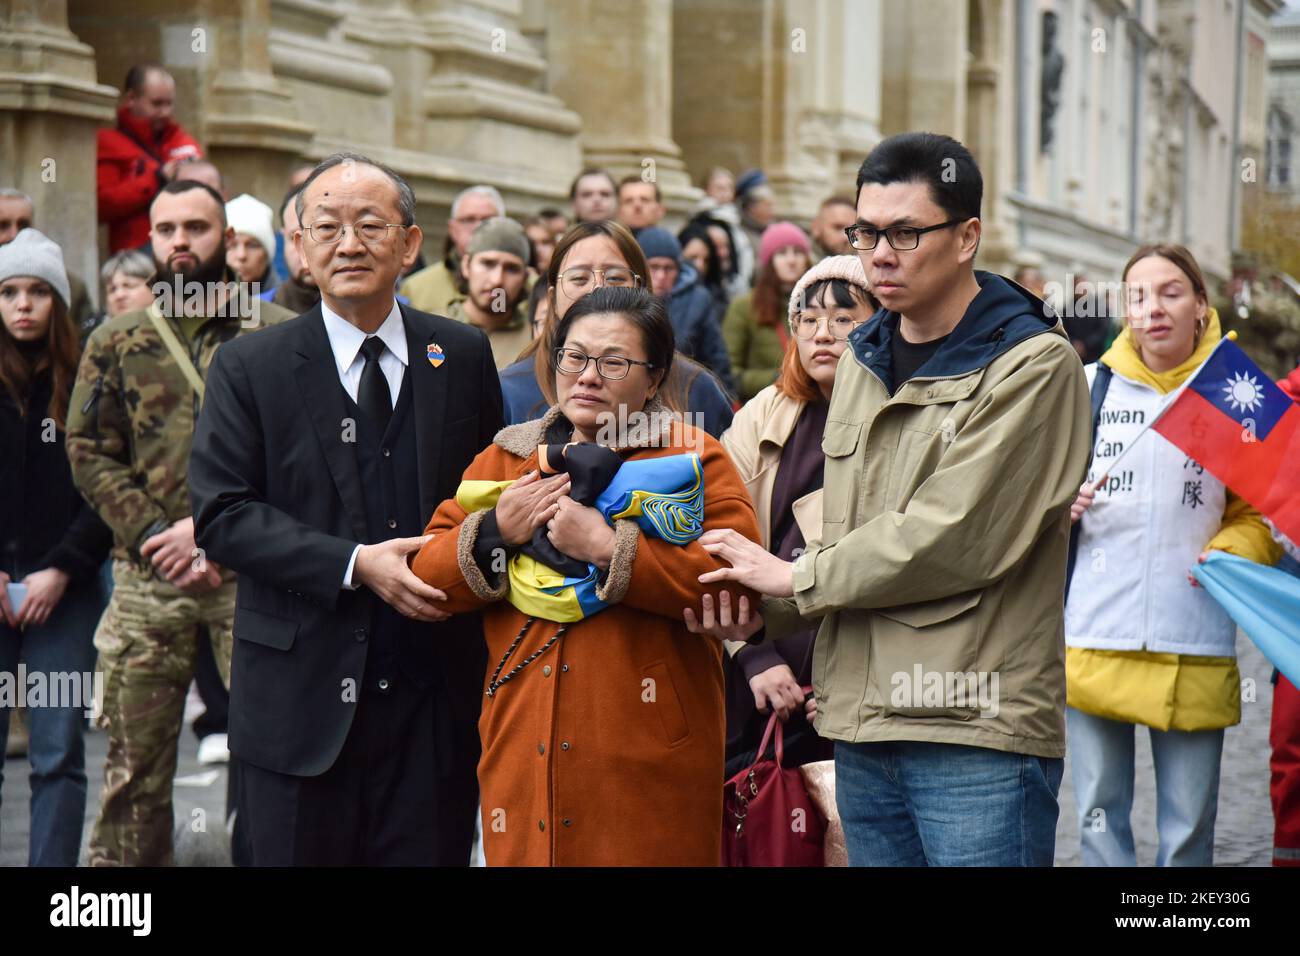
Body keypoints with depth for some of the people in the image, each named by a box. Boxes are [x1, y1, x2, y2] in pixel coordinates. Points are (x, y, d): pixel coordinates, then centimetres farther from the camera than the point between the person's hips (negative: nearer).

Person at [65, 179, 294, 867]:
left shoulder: (280, 335, 4)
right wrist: (156, 537, -8)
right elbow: (89, 453, 6)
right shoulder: (116, 343, 11)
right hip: (146, 577, 2)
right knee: (133, 761, 6)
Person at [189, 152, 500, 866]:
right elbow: (220, 513, -7)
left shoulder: (464, 357, 7)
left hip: (435, 702, 2)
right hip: (301, 701, -1)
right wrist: (355, 565, -17)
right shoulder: (248, 369, 0)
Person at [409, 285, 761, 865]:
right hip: (522, 751, 4)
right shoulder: (504, 459, 15)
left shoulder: (693, 458, 2)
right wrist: (494, 534, -9)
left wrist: (610, 549, -19)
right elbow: (426, 575, 10)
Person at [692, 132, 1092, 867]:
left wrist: (797, 579, -7)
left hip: (979, 729, -7)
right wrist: (765, 610, -1)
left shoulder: (1034, 365, -8)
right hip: (864, 725, 7)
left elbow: (956, 536, -16)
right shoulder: (864, 361, 17)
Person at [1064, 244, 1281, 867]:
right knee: (1099, 815, 6)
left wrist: (1229, 553, -12)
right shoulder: (1087, 386, 8)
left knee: (1189, 825, 4)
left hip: (1193, 647, -1)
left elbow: (1257, 514, 8)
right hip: (1092, 638, 1)